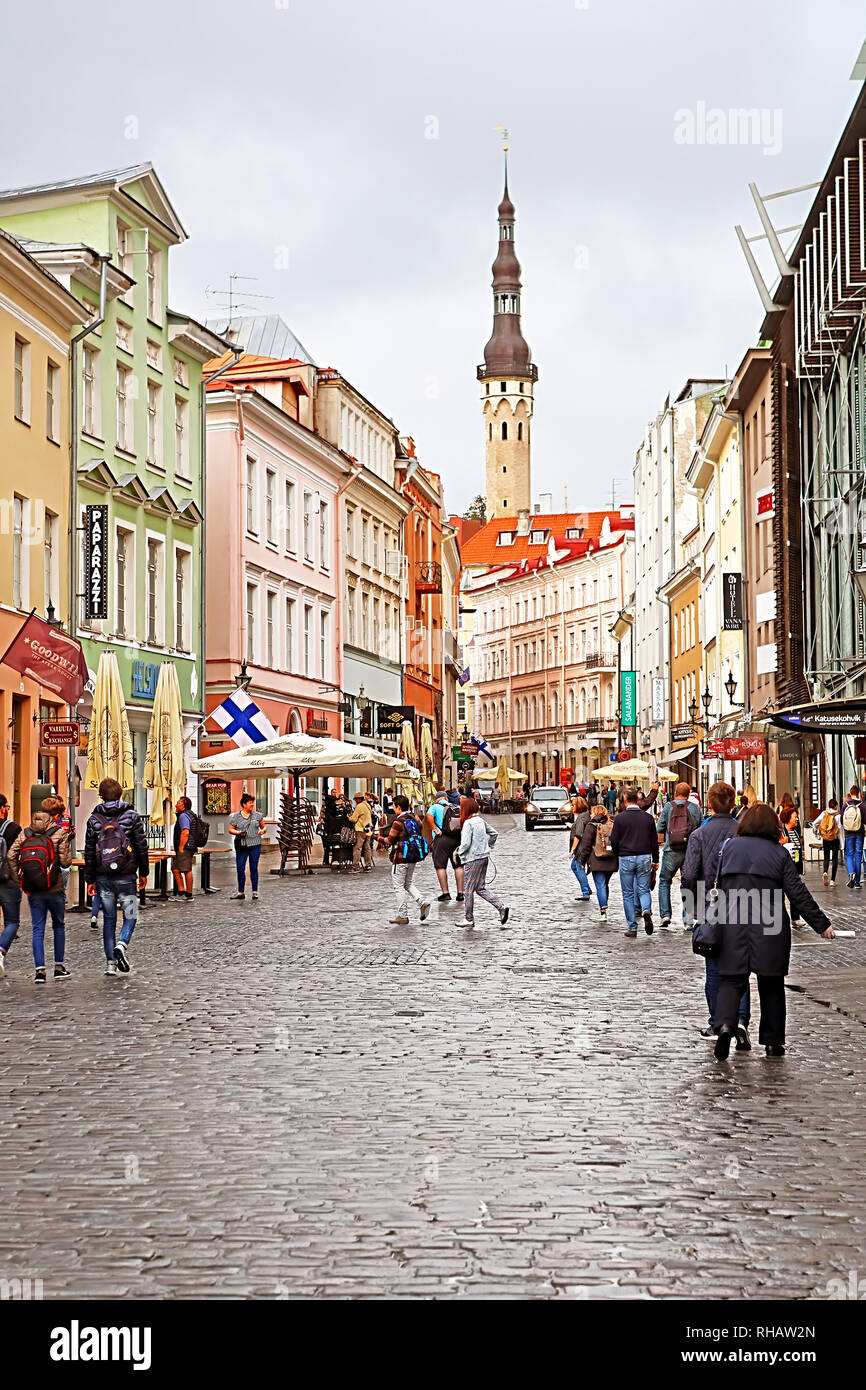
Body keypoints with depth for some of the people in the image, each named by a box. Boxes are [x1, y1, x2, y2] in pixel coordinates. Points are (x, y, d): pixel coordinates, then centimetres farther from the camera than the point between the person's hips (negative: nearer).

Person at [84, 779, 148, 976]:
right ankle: (122, 944, -18)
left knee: (108, 919, 9)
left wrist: (89, 880, 10)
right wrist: (144, 872, 10)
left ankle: (110, 962, 4)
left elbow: (89, 852, 4)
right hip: (126, 876, -2)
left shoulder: (94, 819, 2)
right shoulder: (132, 816, -1)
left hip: (103, 878, 2)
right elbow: (141, 846, 0)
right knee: (130, 916, 9)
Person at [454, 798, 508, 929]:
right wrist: (489, 847, 24)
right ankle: (501, 906, -1)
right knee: (481, 888, 13)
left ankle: (469, 919, 9)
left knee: (468, 889, 3)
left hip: (473, 858, -8)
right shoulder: (481, 821, 9)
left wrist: (460, 854, -4)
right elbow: (493, 833, 21)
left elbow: (466, 843, -20)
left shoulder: (468, 823, -15)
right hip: (484, 856, 8)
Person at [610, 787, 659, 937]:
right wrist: (655, 860, 16)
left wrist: (618, 855, 14)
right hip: (644, 857, 2)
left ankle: (632, 928, 6)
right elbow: (654, 841, 7)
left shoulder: (620, 818, -6)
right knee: (644, 890, 10)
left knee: (628, 894, 6)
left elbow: (614, 840, -4)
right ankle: (646, 910, -21)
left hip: (626, 858, -2)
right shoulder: (648, 817, 1)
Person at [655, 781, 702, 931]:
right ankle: (688, 921, 4)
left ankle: (665, 914, 3)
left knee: (664, 881, 14)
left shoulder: (668, 807, -1)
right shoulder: (695, 808, 3)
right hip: (690, 851, 1)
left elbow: (659, 828, -1)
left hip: (671, 851, -1)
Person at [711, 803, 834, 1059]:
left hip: (732, 925, 1)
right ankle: (773, 1042, 16)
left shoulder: (730, 846, 4)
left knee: (731, 979, 4)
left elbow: (719, 884, 8)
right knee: (771, 984, 12)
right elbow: (798, 894, -1)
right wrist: (821, 924, 5)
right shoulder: (779, 853, 0)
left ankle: (725, 1024, -22)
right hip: (769, 928, -1)